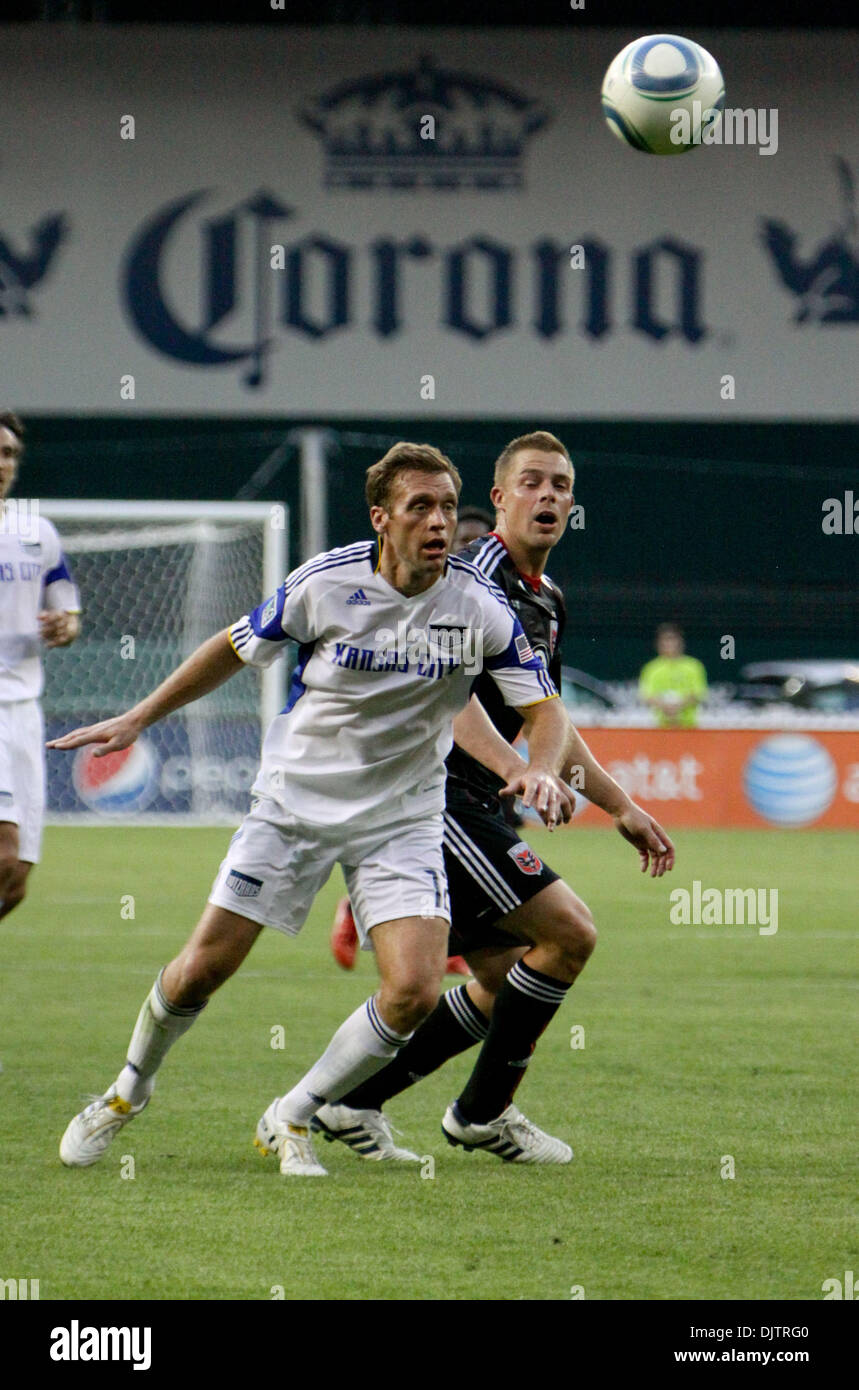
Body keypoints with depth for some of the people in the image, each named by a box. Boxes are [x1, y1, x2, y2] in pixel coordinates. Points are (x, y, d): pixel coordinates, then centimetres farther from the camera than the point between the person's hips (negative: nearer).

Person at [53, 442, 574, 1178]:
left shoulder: (480, 606, -13)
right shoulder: (324, 584, -14)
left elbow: (544, 708, -6)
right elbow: (236, 648, 3)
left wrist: (541, 770, -28)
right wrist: (137, 719, 6)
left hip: (401, 820, 1)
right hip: (295, 803, -1)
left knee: (415, 991, -17)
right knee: (202, 970, -2)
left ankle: (292, 1119, 5)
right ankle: (130, 1089, 29)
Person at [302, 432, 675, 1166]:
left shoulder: (547, 602, 18)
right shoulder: (478, 571, -13)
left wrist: (621, 807, 28)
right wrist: (513, 766, -39)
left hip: (470, 808, 10)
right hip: (433, 796, -10)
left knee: (504, 983, 10)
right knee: (568, 932, -13)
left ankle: (350, 1100, 13)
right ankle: (485, 1111, -1)